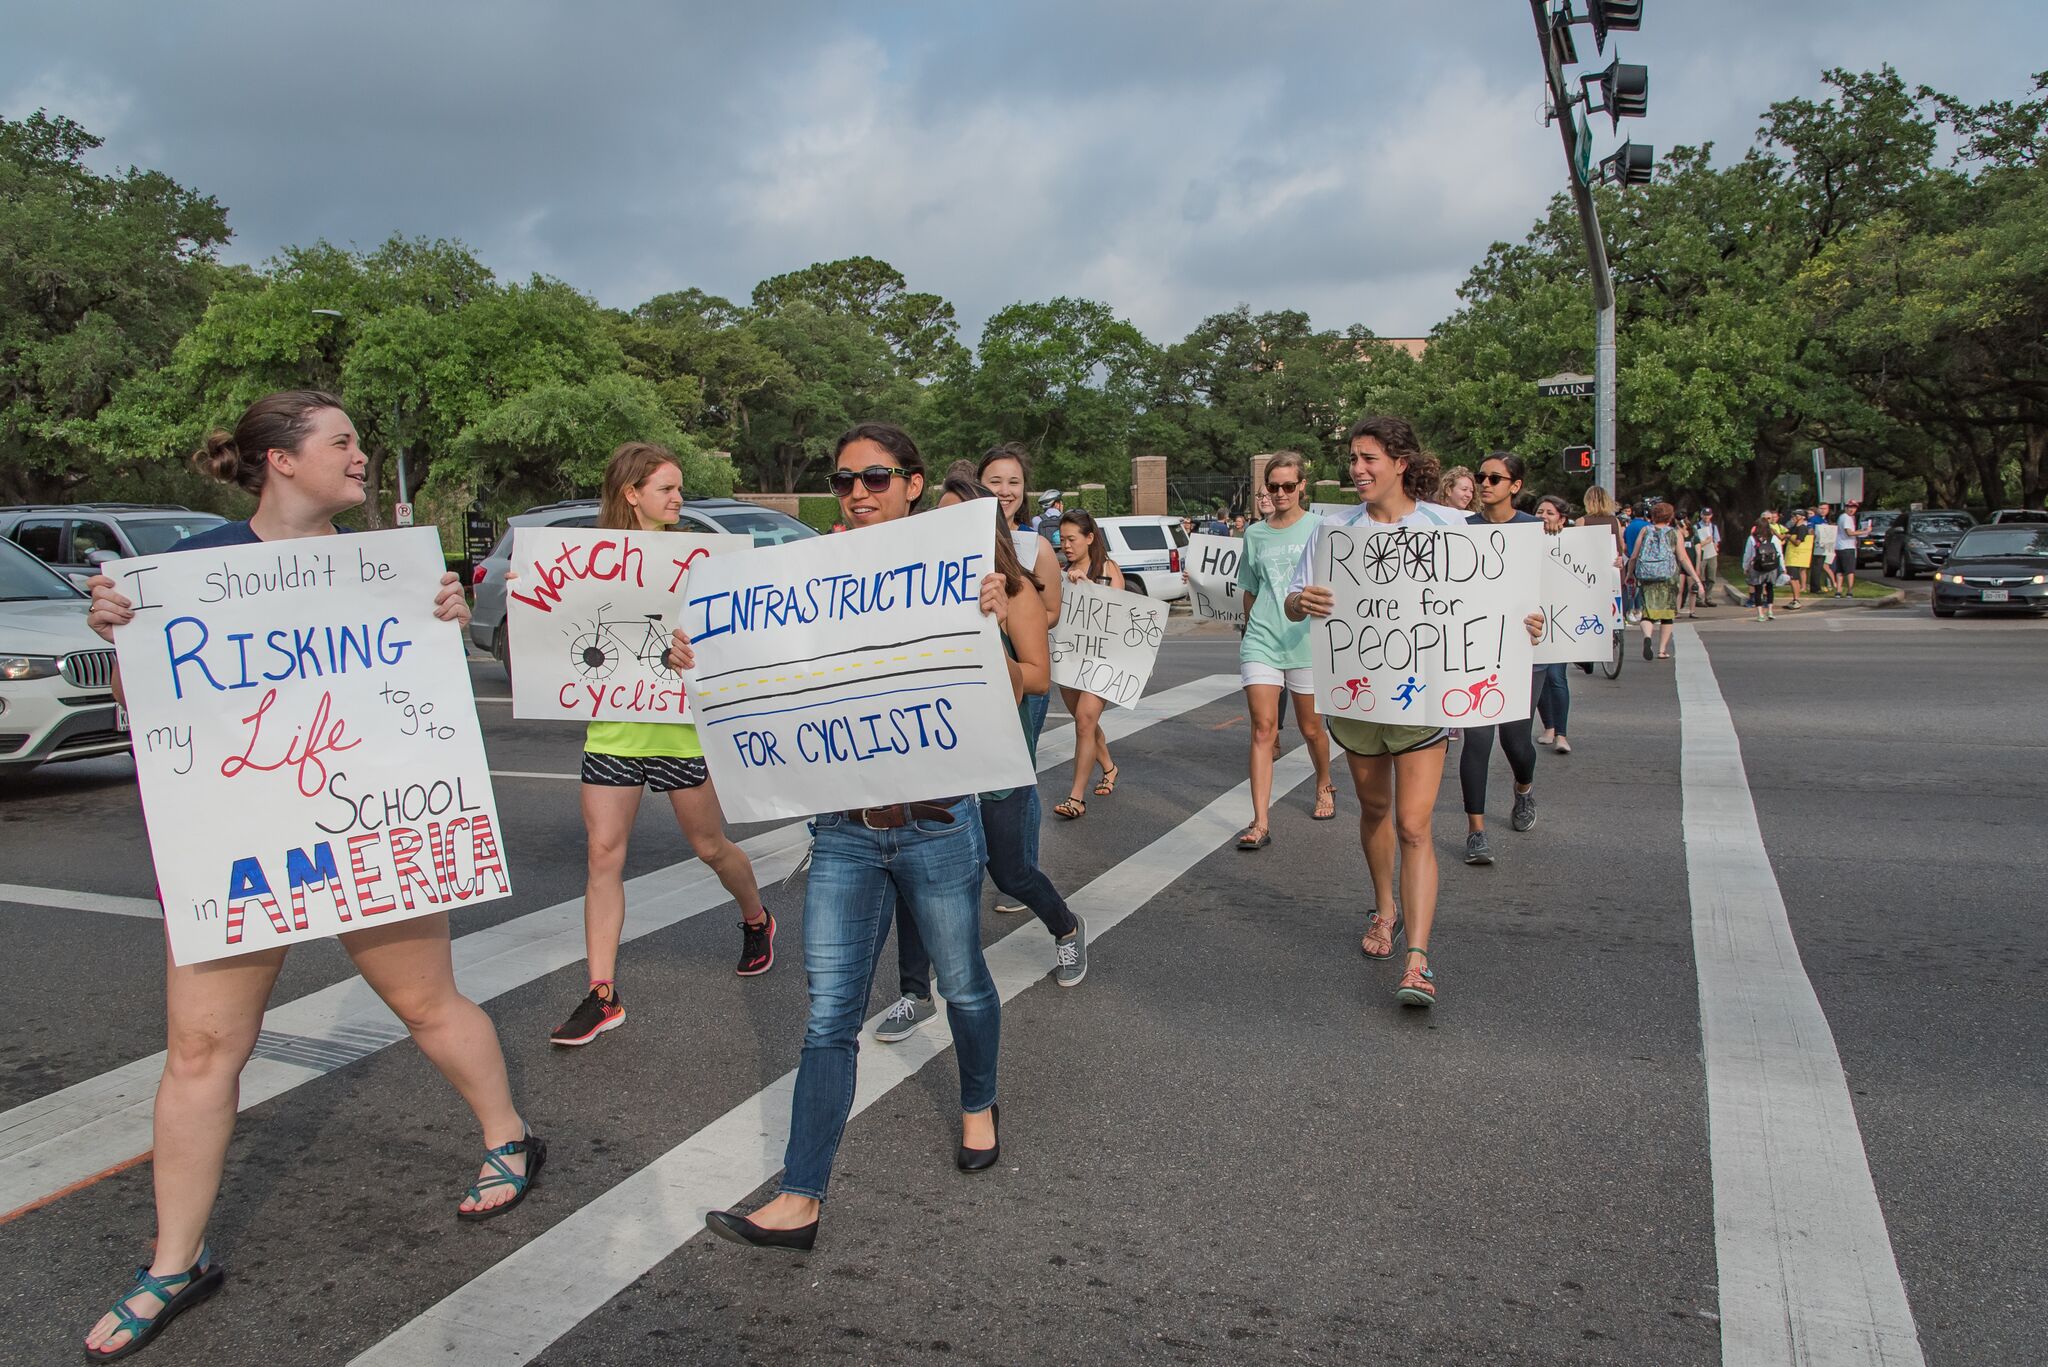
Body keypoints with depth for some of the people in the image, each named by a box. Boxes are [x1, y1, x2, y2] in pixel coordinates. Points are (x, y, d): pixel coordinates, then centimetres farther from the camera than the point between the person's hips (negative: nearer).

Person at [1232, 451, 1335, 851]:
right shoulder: (1255, 535, 10)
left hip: (1308, 641, -2)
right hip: (1261, 641, 2)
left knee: (1310, 727, 11)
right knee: (1263, 728, -7)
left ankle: (1325, 786, 41)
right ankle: (1260, 822, -9)